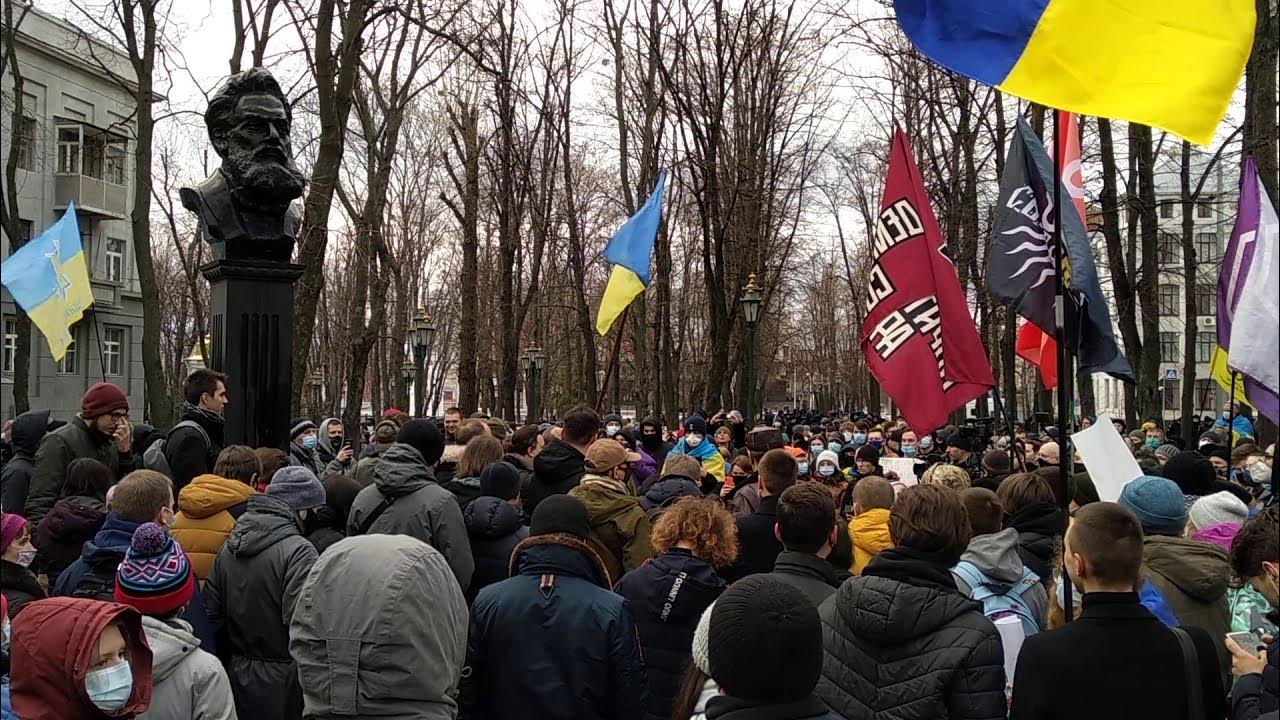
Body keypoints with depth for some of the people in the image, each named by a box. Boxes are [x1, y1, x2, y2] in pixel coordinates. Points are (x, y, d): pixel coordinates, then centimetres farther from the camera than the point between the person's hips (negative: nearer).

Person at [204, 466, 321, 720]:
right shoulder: (298, 550, -18)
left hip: (236, 671, 7)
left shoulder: (230, 545, 5)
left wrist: (234, 648, 16)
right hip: (278, 679, -7)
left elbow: (211, 609, 8)